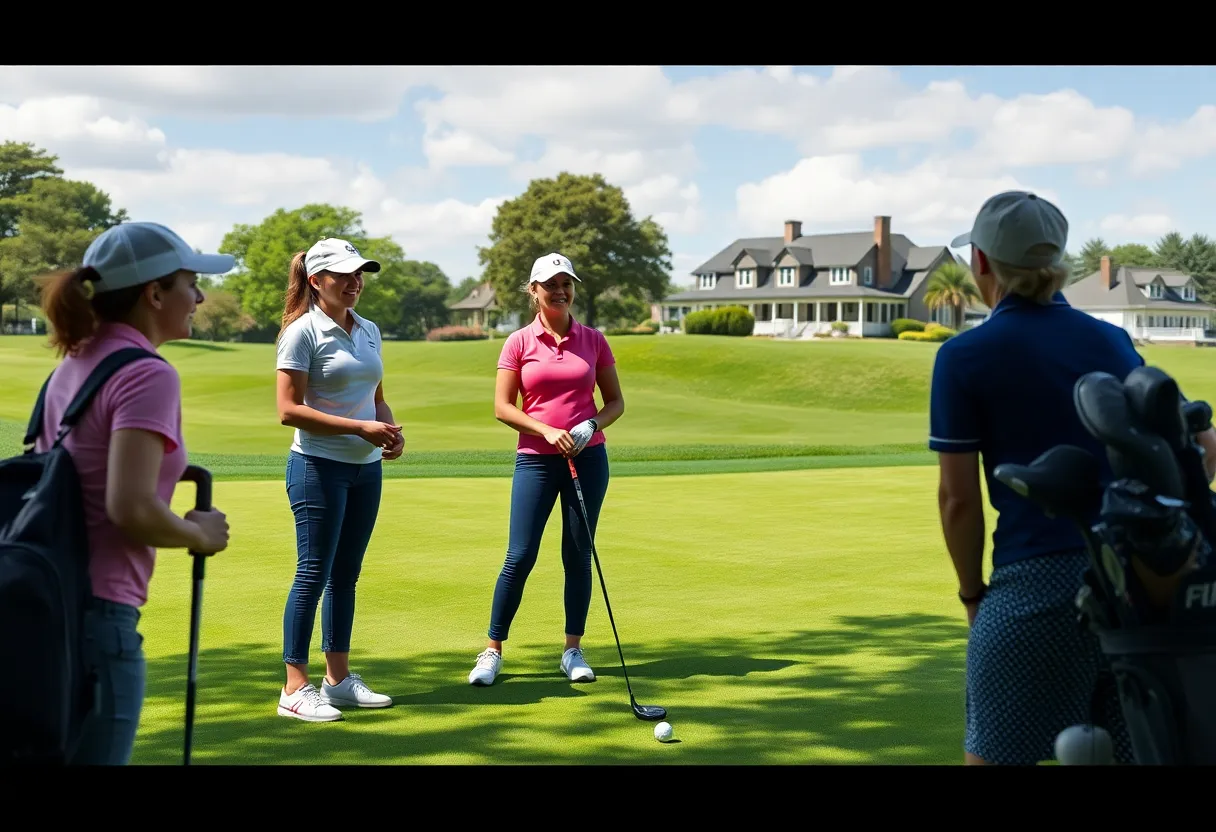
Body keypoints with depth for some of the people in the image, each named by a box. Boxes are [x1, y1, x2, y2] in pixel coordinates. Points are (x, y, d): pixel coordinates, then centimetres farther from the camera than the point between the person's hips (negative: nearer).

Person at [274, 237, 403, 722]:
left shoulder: (369, 331, 12)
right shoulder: (303, 332, -9)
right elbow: (289, 410, -15)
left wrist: (391, 431, -1)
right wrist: (360, 428, -18)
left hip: (366, 467, 7)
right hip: (319, 467, -7)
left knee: (346, 575, 11)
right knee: (313, 575, -5)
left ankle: (339, 679, 19)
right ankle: (295, 689, 2)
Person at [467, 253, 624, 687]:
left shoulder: (593, 340, 5)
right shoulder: (519, 343, 0)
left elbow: (616, 401, 8)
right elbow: (502, 407, -2)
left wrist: (592, 425, -11)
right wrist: (547, 431, -15)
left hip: (588, 458, 2)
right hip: (536, 459, -2)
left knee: (579, 556, 5)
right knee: (520, 557, -3)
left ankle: (573, 650, 17)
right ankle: (492, 651, 9)